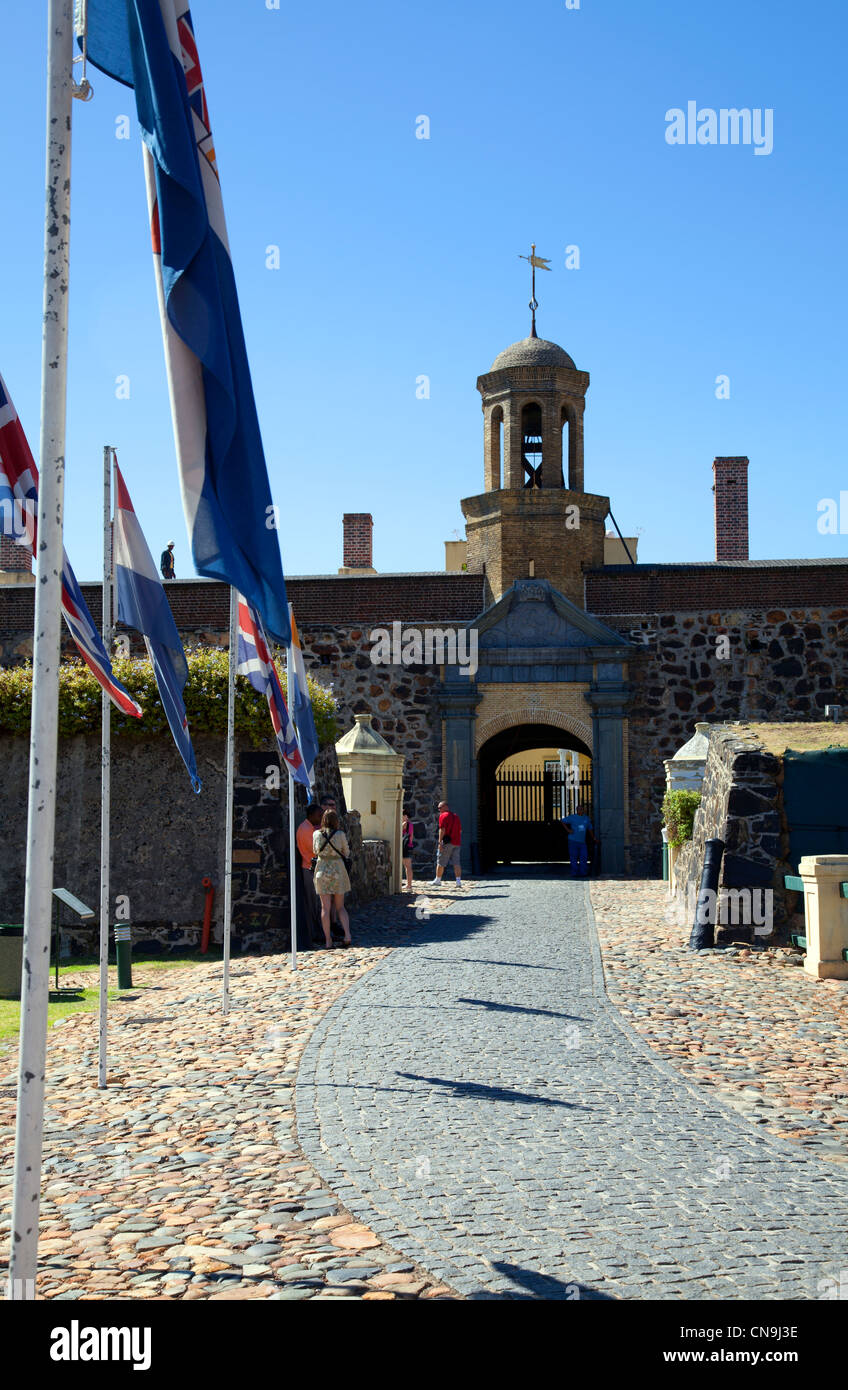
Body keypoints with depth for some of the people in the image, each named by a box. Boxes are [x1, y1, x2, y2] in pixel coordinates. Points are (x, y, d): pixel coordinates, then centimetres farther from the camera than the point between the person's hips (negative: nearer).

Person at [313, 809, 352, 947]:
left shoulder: (317, 834, -1)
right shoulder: (340, 834, -6)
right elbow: (346, 853, 5)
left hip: (322, 870, 1)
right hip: (338, 869, 0)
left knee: (325, 907, 5)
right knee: (340, 907, 11)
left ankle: (328, 940, 4)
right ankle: (347, 935, -4)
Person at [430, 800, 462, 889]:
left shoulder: (443, 816, -4)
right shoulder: (456, 816, 18)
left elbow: (442, 829, -13)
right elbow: (460, 830, 18)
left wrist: (440, 842, -15)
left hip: (447, 842, -6)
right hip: (457, 843, 6)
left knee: (441, 862, 3)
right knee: (456, 862, 3)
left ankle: (438, 880, 9)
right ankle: (458, 881, -5)